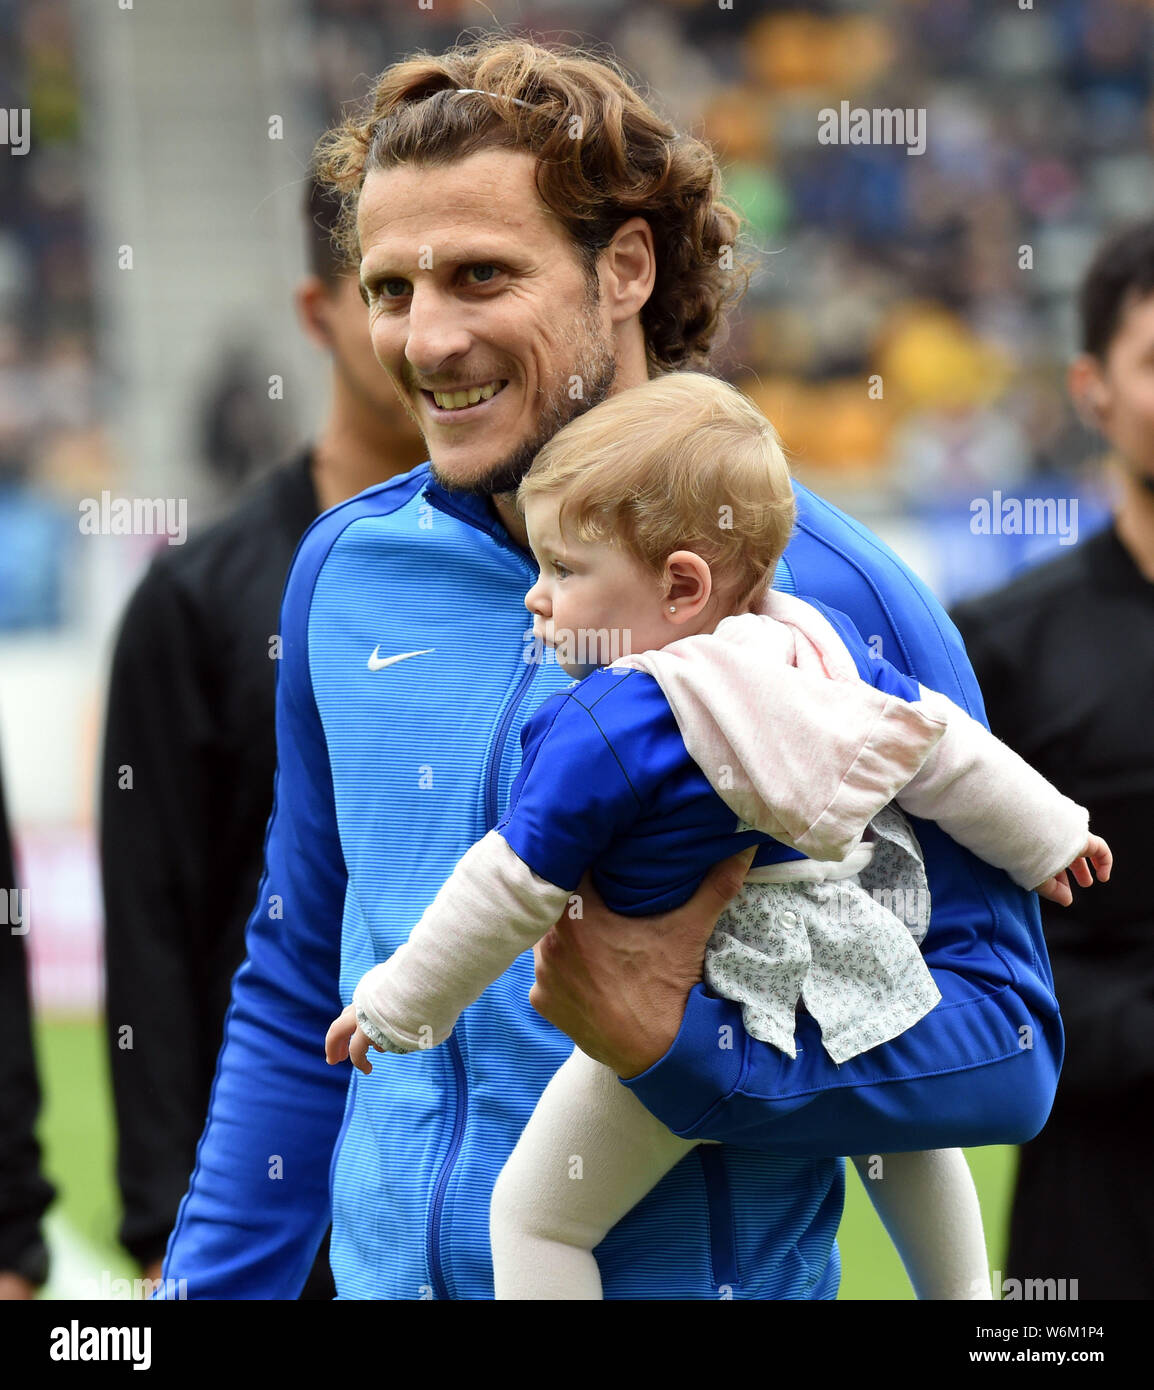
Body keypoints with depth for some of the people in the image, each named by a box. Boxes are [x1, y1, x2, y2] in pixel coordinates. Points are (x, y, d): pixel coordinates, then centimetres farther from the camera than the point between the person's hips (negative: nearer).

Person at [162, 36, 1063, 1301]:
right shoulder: (344, 572, 2)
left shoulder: (834, 599, -13)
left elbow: (1008, 1046, -14)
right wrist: (211, 1286, 8)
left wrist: (679, 1042, -25)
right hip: (384, 1271, 4)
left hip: (696, 1279, -4)